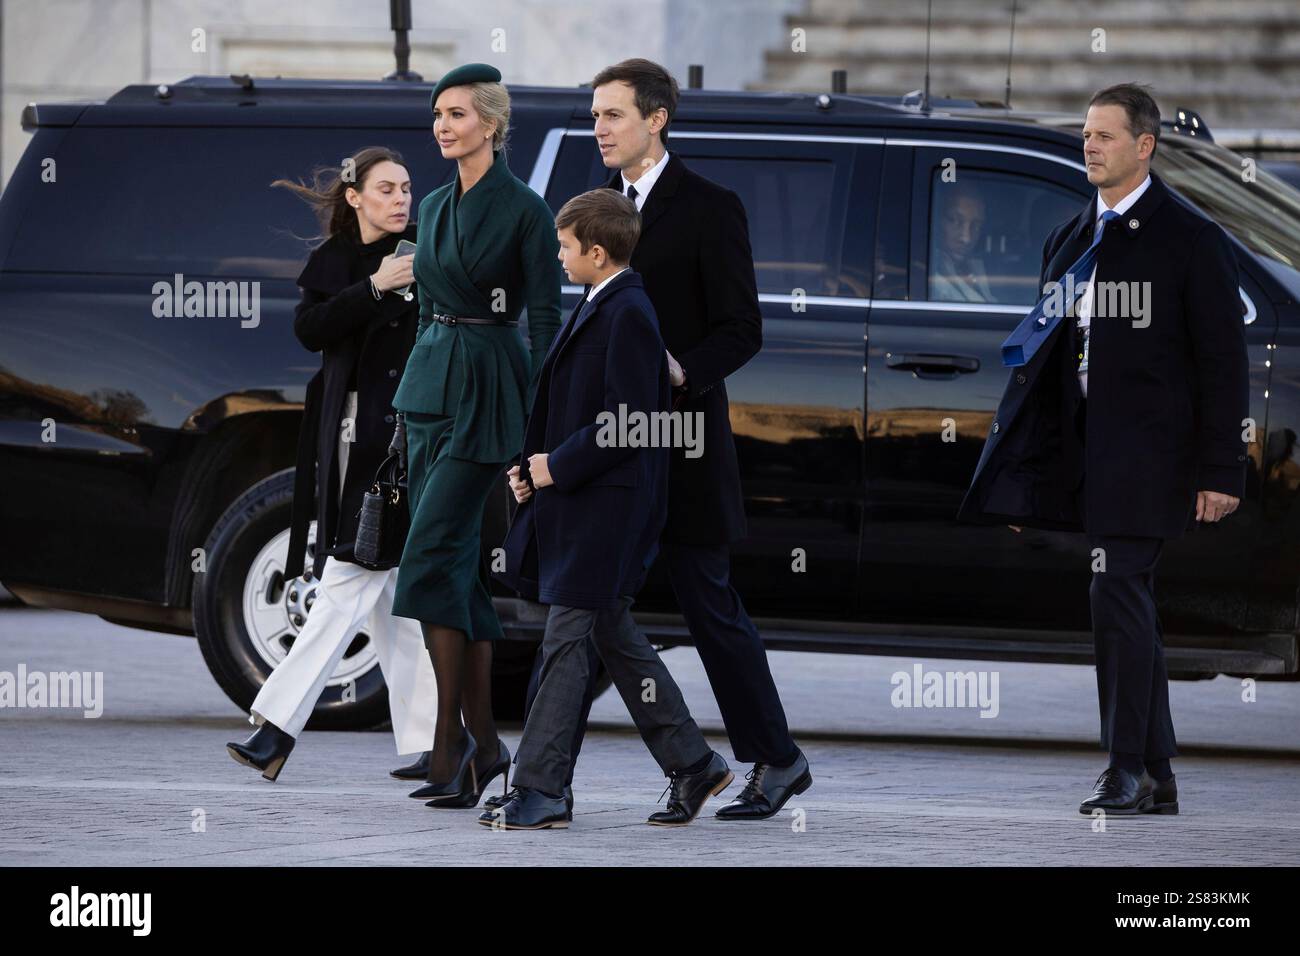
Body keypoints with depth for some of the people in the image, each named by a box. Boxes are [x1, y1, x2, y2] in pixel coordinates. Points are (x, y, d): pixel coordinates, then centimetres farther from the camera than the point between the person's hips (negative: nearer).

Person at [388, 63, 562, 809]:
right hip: (430, 382, 8)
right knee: (459, 562, 6)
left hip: (488, 389, -8)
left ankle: (451, 742, -14)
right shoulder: (436, 208, 13)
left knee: (434, 554, -15)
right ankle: (484, 743, 9)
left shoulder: (525, 210, -9)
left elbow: (546, 318, -11)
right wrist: (410, 404, 18)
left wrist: (539, 419, -17)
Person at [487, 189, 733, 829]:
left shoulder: (629, 316, -16)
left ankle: (541, 792, -6)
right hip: (576, 502, 10)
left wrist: (557, 466, -15)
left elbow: (628, 422, -21)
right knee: (614, 638, 14)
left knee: (565, 643, -8)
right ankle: (691, 764, 21)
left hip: (604, 507, -10)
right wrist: (532, 467, 7)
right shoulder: (596, 307, 14)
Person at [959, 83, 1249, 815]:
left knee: (1120, 595, -14)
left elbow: (1223, 361, -7)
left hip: (1148, 452, -7)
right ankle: (1158, 777, 13)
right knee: (1133, 604, 9)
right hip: (1087, 450, 7)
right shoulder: (1072, 240, 16)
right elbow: (1047, 355, 18)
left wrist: (1220, 471, -12)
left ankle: (1127, 770, -10)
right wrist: (1025, 478, 14)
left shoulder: (1190, 240, -5)